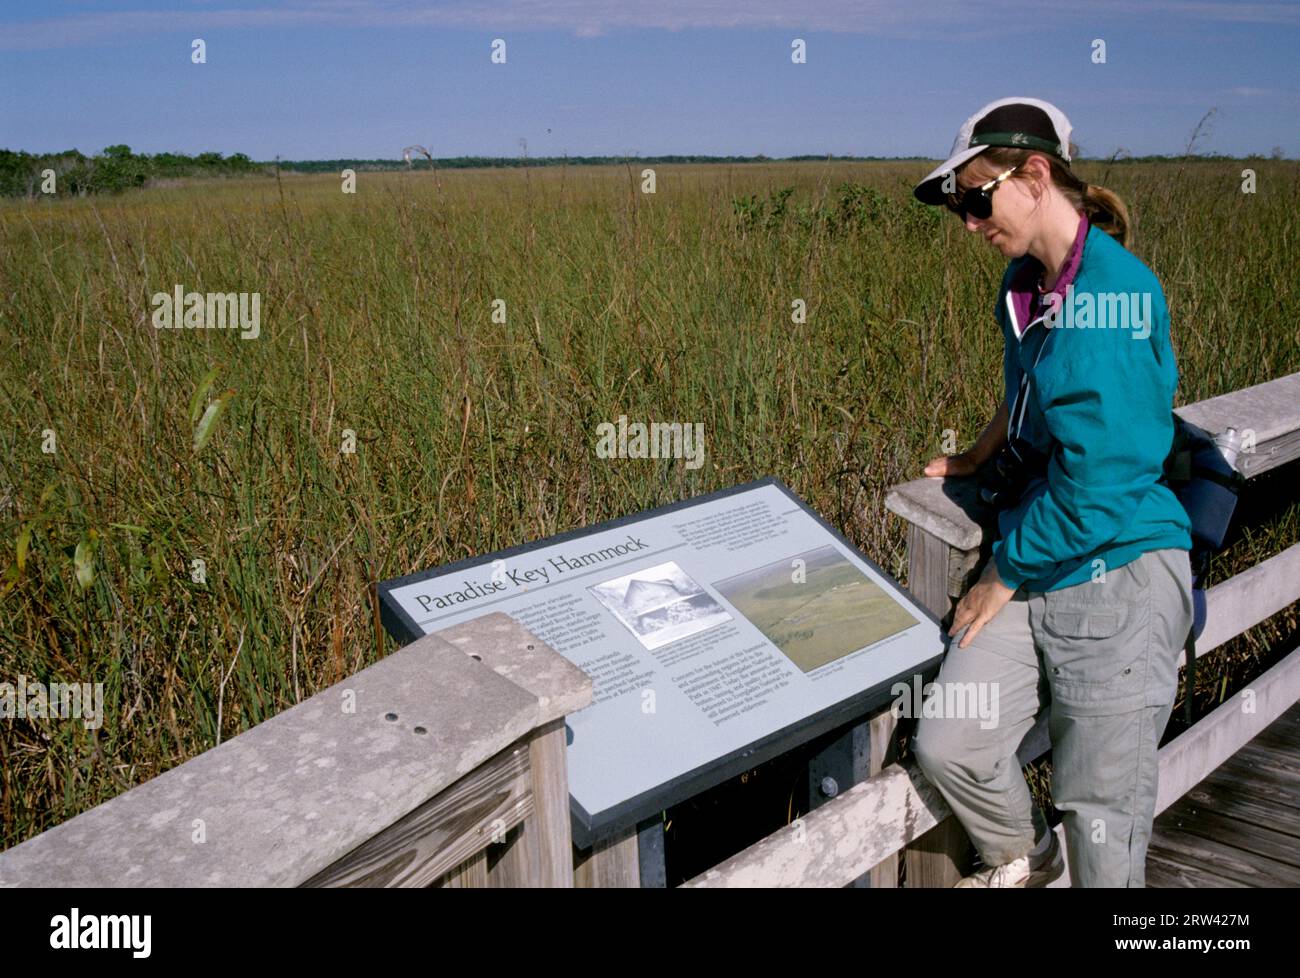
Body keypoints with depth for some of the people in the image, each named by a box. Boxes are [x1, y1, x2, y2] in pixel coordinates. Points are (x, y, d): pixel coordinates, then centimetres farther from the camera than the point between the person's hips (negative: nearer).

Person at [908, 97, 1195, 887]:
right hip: (1035, 566, 7)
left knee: (1101, 811, -2)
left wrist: (1004, 577, -11)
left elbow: (1095, 481, -20)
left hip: (1119, 580, -7)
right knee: (946, 746, -1)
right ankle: (1022, 856, 29)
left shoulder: (1115, 293, -17)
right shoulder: (1025, 283, 9)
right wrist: (980, 457, 24)